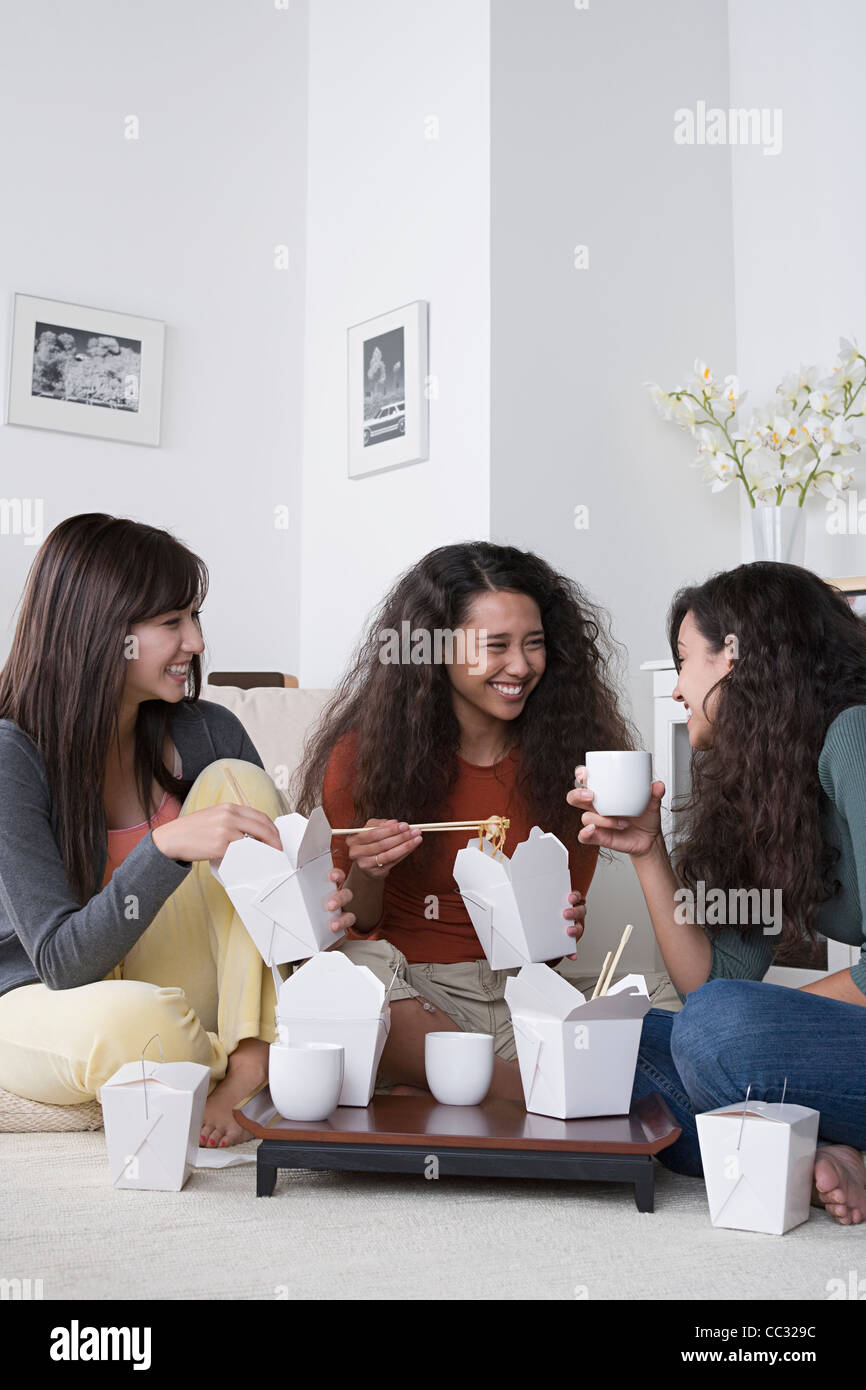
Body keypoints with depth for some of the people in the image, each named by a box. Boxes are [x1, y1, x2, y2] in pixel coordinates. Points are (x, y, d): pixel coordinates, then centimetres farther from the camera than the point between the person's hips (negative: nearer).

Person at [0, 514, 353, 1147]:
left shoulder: (206, 732, -5)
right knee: (139, 1021, -41)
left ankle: (249, 1054, -22)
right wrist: (168, 846, -38)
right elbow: (61, 961, -24)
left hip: (172, 987, 5)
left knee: (236, 779, -16)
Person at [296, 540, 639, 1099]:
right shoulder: (365, 752, -4)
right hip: (398, 984, -2)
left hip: (516, 985, 2)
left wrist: (564, 927, -11)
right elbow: (354, 926, 2)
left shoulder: (569, 756, 3)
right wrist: (366, 875, -21)